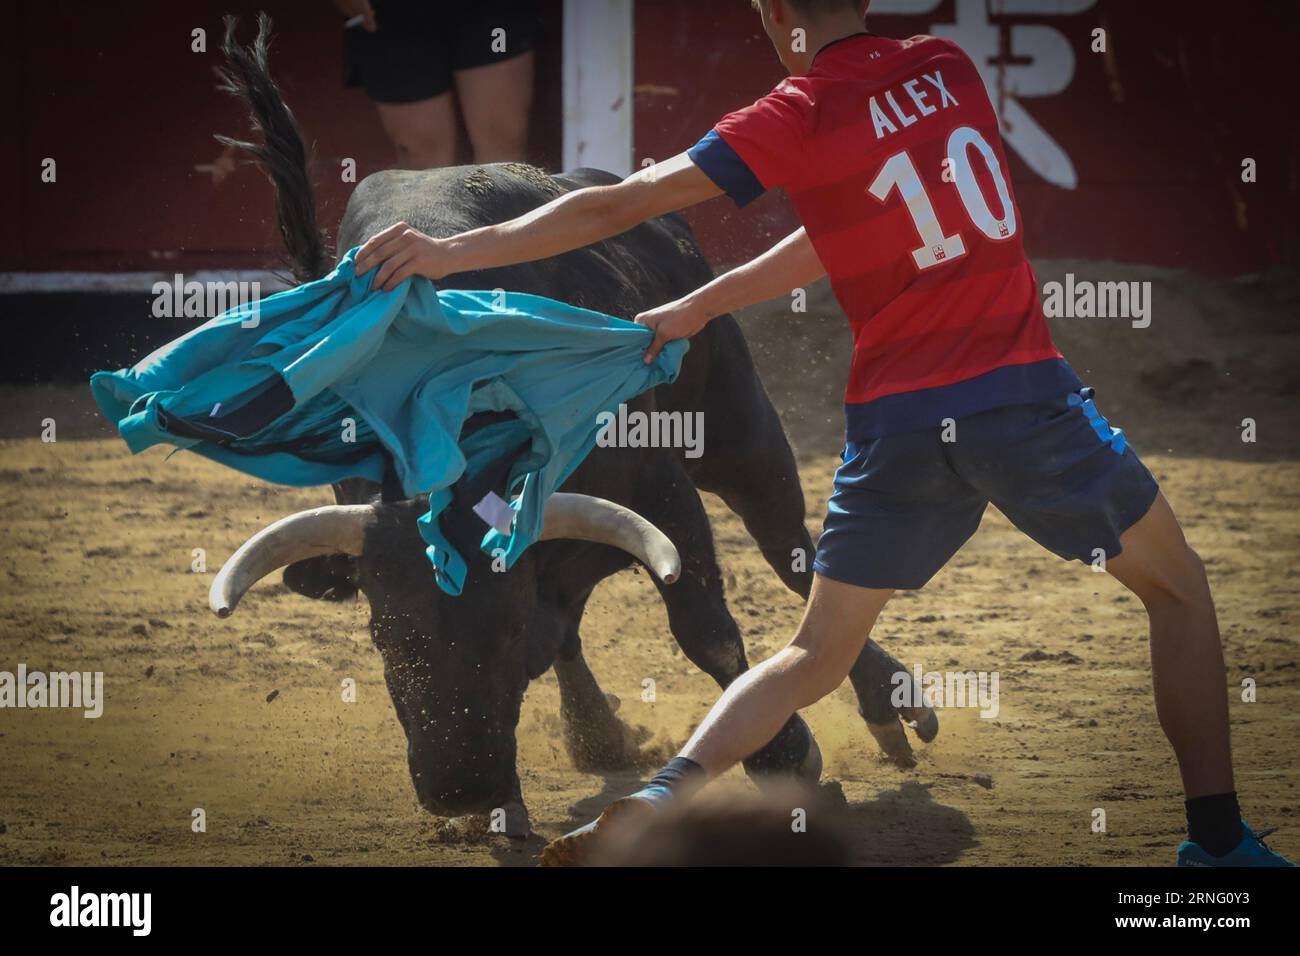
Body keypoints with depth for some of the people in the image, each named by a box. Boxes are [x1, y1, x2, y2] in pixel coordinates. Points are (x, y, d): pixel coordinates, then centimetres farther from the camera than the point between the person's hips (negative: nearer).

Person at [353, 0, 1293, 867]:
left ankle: (664, 798, -4)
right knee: (1180, 589, 19)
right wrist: (702, 306, 18)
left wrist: (455, 250, 1)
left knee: (816, 656, 15)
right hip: (1023, 393, 0)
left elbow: (615, 208, -5)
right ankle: (1217, 838, 13)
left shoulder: (796, 120, -1)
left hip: (897, 421, 0)